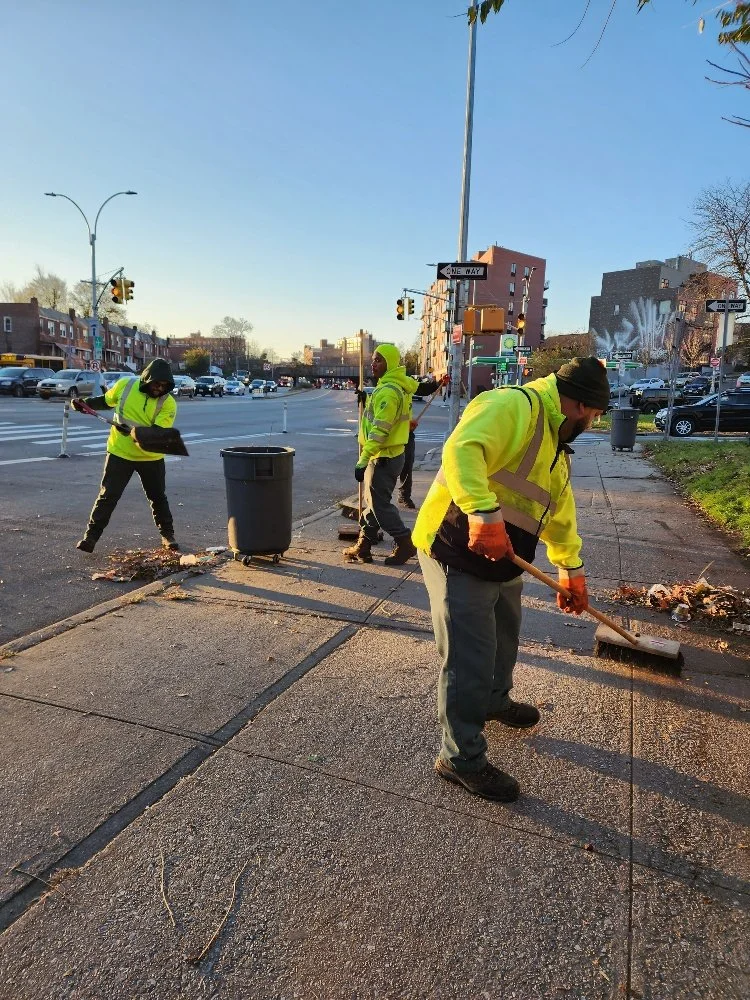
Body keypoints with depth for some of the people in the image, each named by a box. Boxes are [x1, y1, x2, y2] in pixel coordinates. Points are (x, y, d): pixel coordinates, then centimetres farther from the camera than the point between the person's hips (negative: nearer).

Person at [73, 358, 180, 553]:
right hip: (120, 453, 0)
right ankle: (91, 535, 9)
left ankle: (167, 535, 29)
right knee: (108, 496, 0)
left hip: (151, 457, 0)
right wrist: (85, 403, -2)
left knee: (158, 497, 13)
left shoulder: (168, 403, -14)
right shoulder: (125, 385, -8)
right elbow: (106, 401, 12)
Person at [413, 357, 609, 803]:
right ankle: (462, 757, 16)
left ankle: (495, 701, 55)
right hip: (458, 553, -10)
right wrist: (484, 512, -45)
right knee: (469, 661, -2)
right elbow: (461, 449, -35)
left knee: (504, 639, 29)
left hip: (503, 562, 10)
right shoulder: (514, 405, -17)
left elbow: (560, 512, 24)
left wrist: (572, 569, 29)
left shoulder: (556, 442, 16)